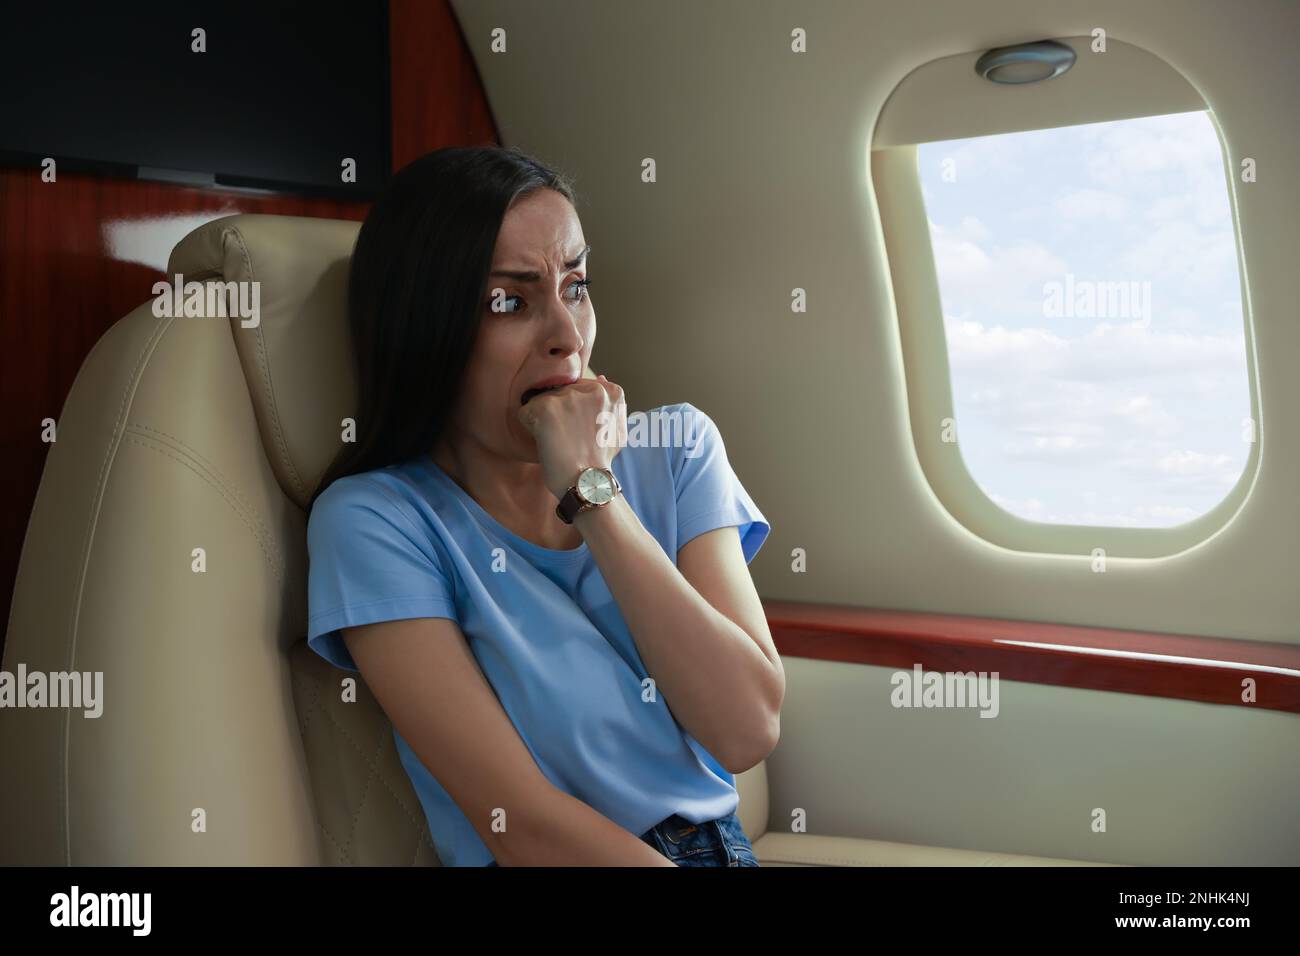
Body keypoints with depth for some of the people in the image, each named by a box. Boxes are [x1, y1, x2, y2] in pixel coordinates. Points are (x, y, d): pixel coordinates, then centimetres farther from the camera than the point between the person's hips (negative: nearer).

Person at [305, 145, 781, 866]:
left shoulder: (676, 449, 3)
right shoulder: (373, 521, -8)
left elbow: (747, 731, -9)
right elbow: (523, 826, -14)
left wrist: (592, 489, -13)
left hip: (726, 843, 4)